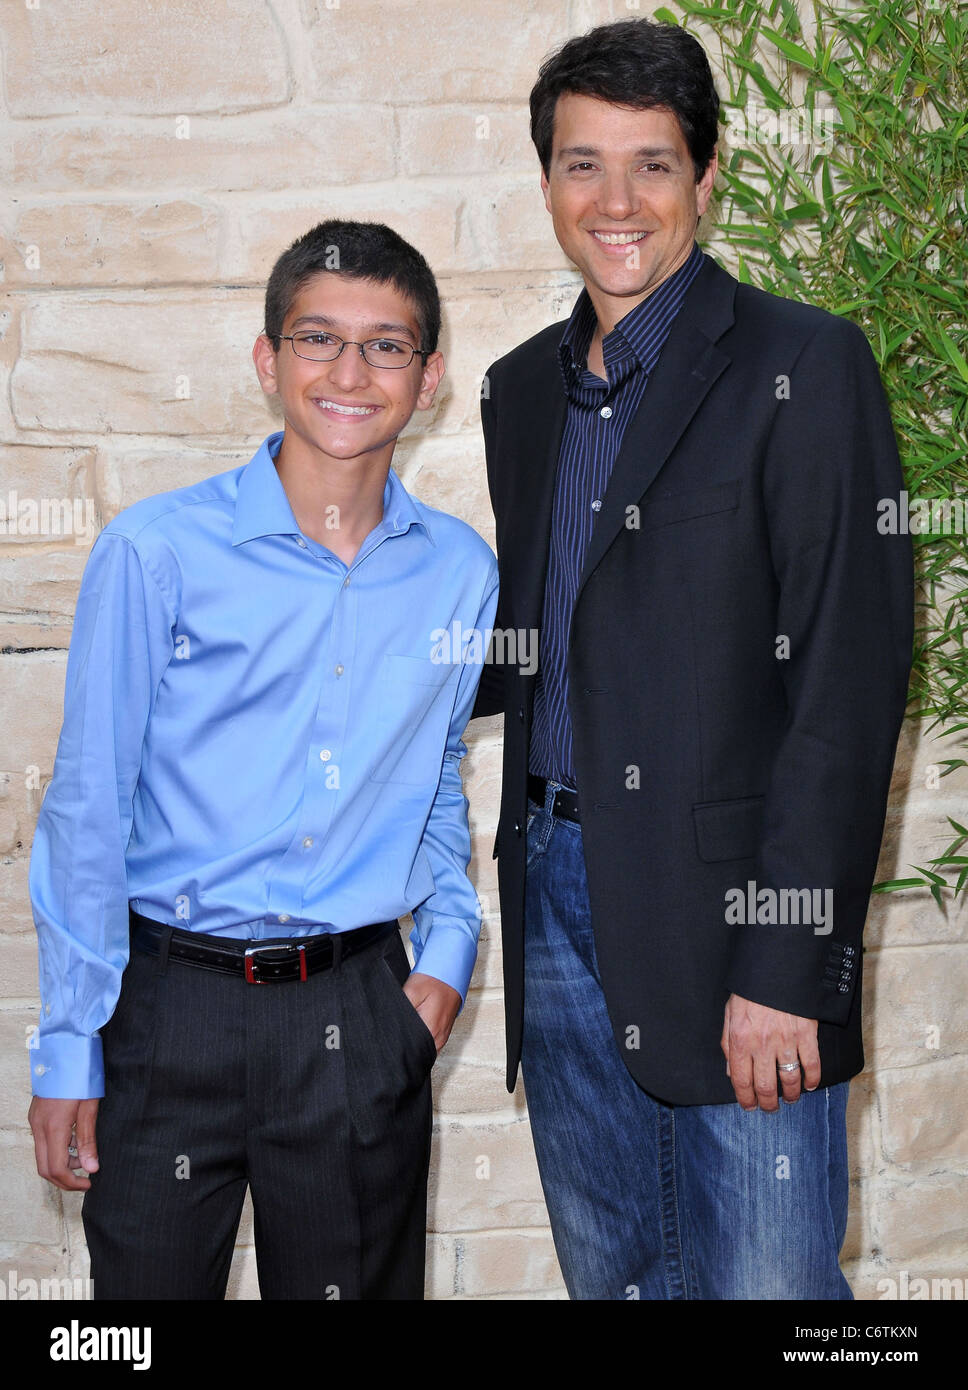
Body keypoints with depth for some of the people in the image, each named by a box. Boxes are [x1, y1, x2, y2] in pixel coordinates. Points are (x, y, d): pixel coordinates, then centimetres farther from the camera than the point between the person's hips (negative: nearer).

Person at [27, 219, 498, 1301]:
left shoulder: (461, 571, 3)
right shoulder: (156, 551, -7)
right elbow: (87, 808, -4)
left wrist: (447, 951, 4)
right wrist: (67, 1050, -3)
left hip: (361, 1014, 3)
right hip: (174, 1007, -2)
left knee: (359, 1283, 14)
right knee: (150, 1283, 9)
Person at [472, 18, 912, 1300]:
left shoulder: (805, 366, -7)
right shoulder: (522, 389, 14)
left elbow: (848, 683, -13)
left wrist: (787, 967, -17)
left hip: (731, 910, -6)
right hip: (559, 906, 6)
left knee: (764, 1282, 0)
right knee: (610, 1276, 17)